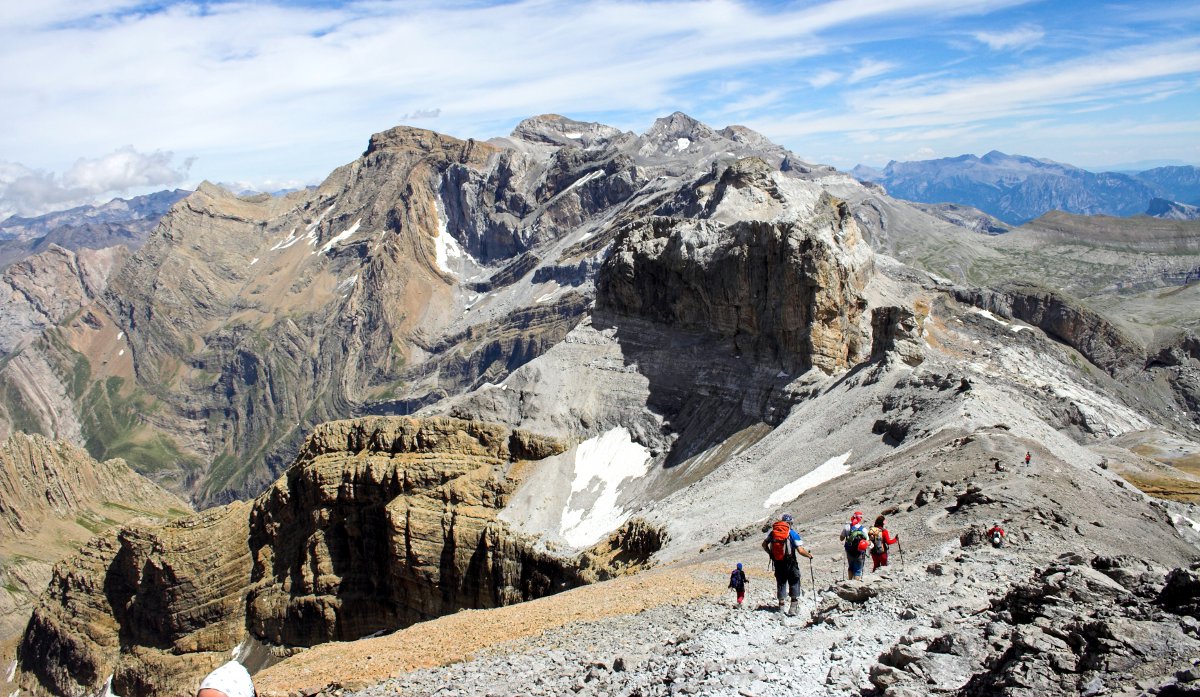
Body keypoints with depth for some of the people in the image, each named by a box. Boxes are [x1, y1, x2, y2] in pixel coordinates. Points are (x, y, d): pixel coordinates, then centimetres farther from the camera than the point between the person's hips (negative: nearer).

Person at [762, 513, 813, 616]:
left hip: (777, 563, 4)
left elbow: (764, 544, 5)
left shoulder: (773, 532, 2)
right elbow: (800, 550, -15)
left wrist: (771, 553, 21)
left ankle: (781, 606, 17)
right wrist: (809, 555, 3)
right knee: (794, 583, 9)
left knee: (781, 583, 15)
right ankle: (793, 607, 3)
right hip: (790, 564, -4)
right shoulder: (792, 533, -10)